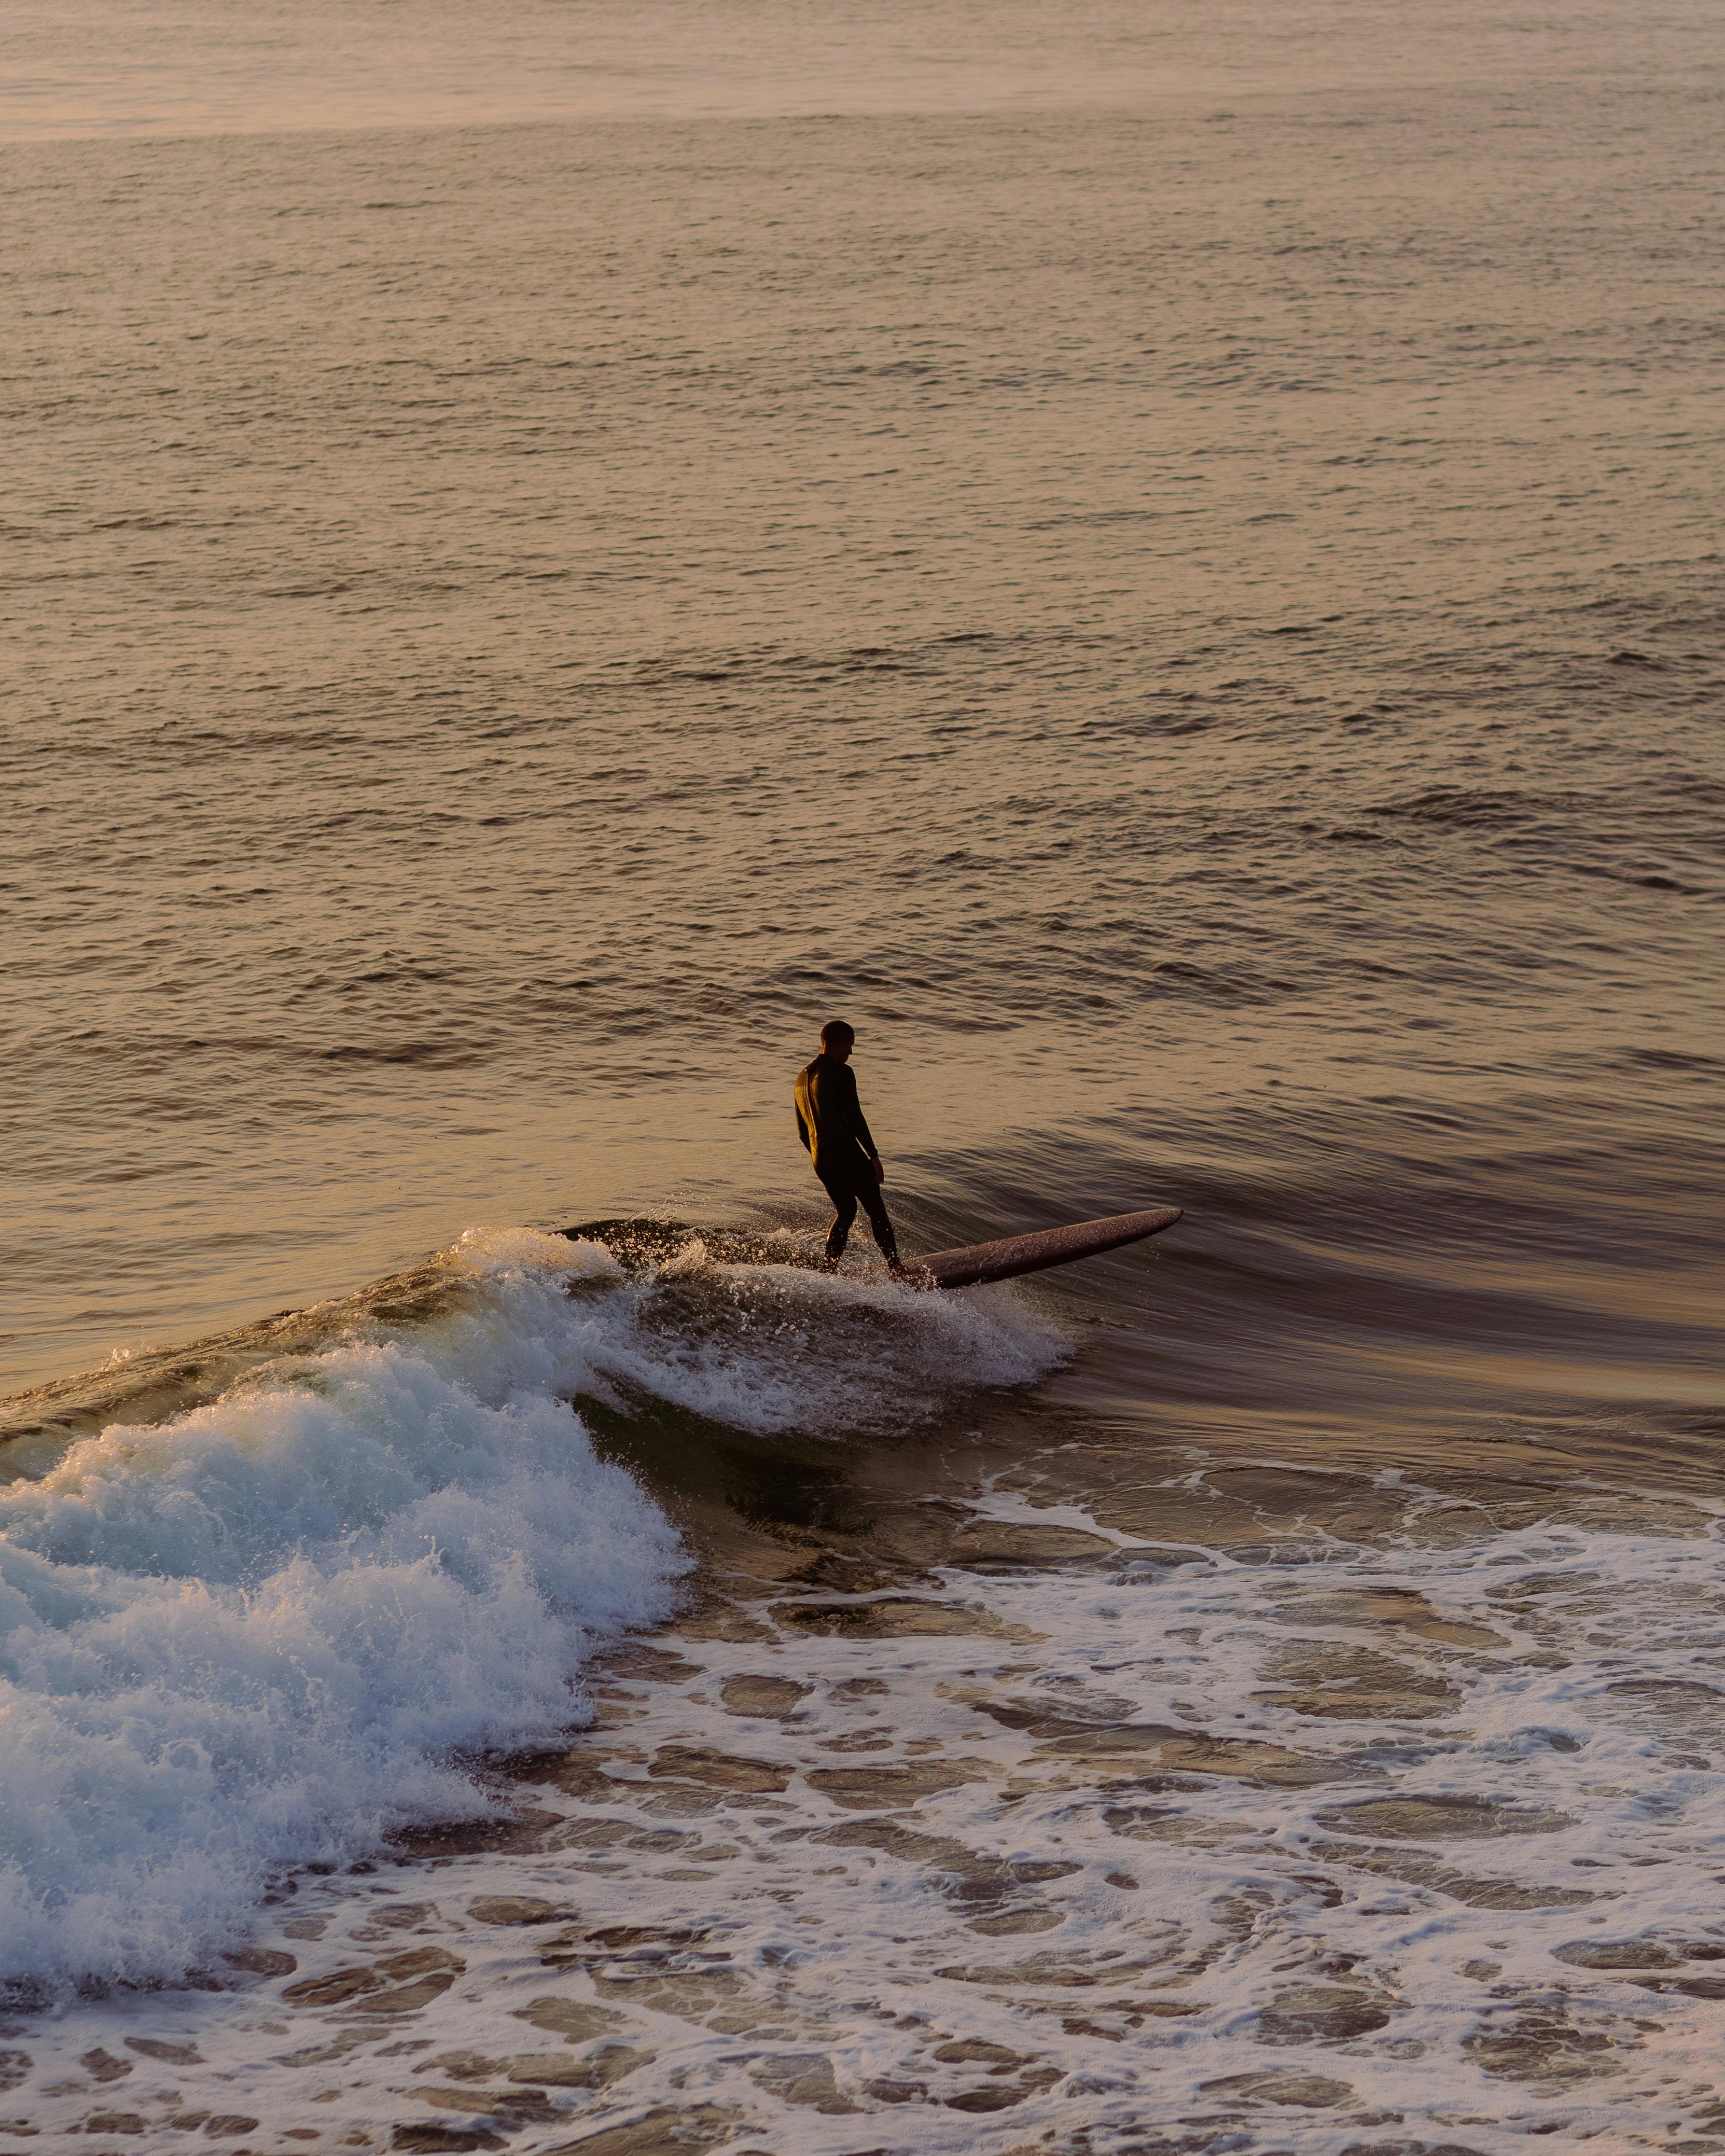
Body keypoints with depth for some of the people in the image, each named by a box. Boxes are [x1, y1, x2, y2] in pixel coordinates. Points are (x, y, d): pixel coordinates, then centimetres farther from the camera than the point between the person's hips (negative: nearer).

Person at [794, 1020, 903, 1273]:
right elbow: (855, 1119, -16)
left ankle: (827, 1271, 16)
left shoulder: (802, 1078, 15)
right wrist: (873, 1156, -12)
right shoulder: (841, 1073, -11)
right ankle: (895, 1268, 5)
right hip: (847, 1155, -7)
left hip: (820, 1161, 7)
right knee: (876, 1210, 5)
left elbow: (803, 1132, 20)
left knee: (846, 1212, 22)